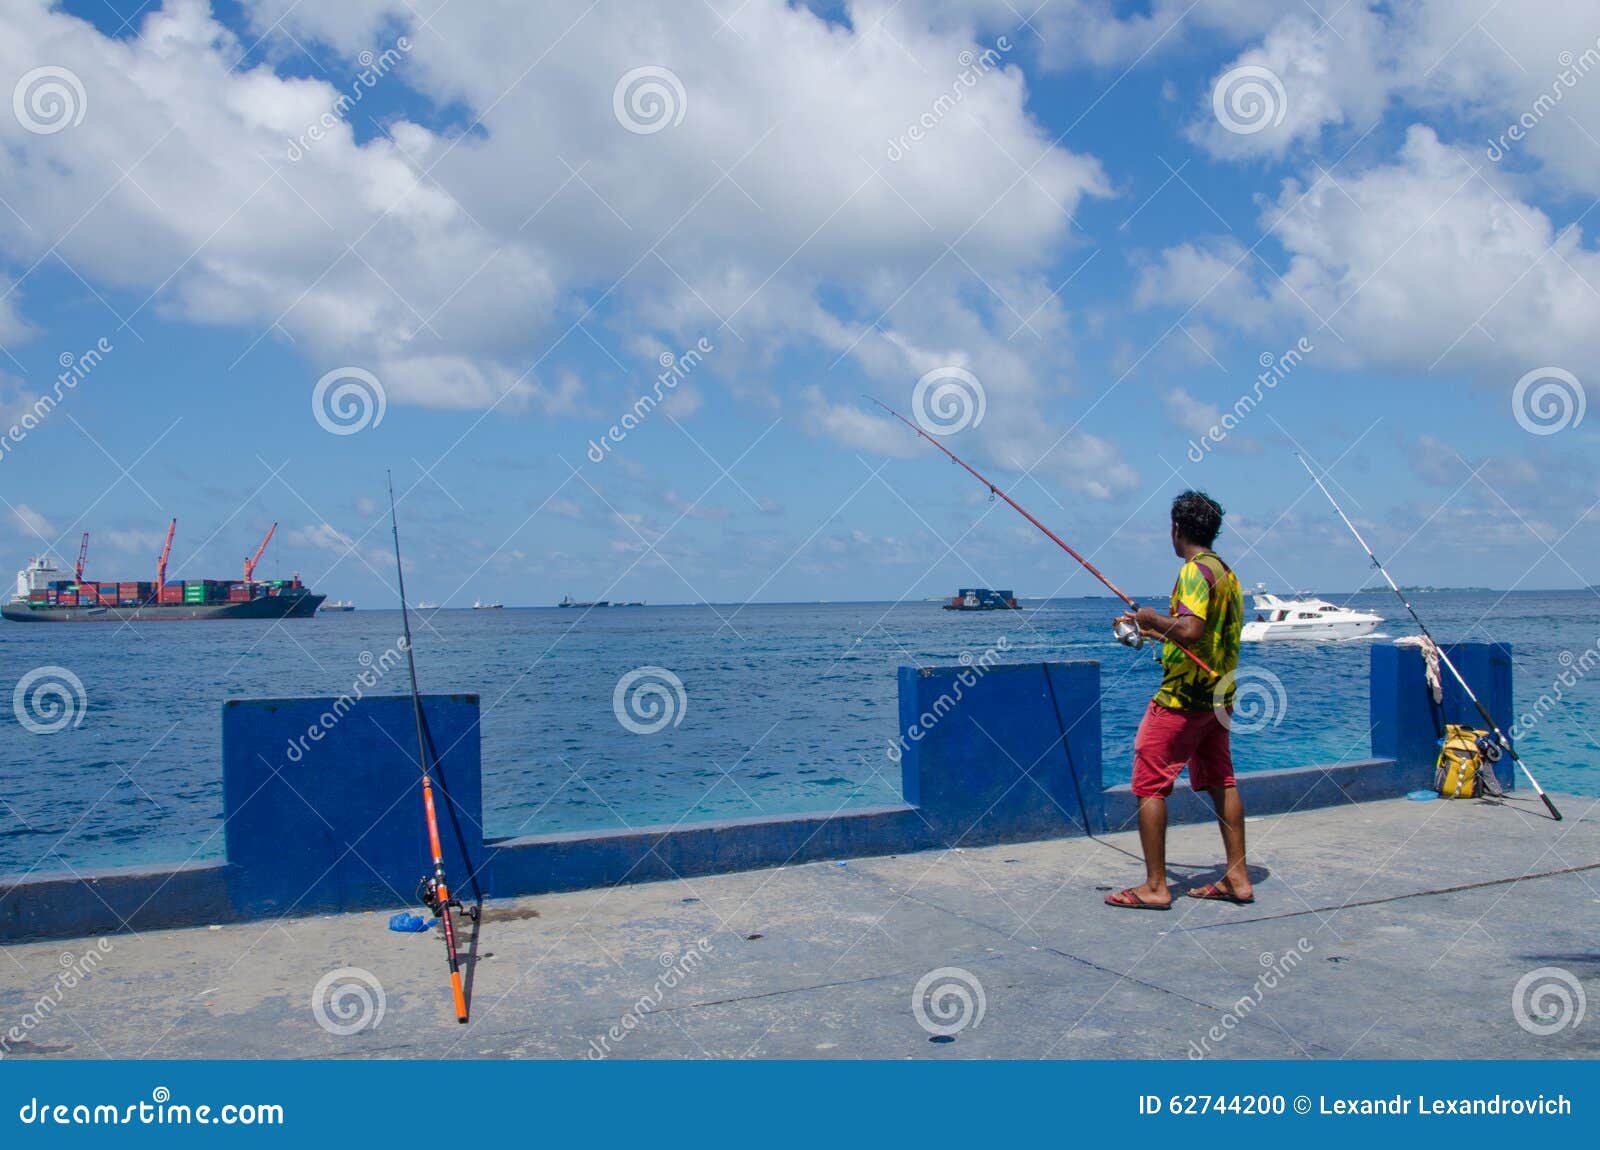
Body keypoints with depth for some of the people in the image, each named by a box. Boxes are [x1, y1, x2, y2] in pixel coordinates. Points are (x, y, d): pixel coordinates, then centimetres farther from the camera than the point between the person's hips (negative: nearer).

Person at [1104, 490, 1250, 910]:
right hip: (1219, 698, 10)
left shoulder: (1194, 570, -15)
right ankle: (1237, 877, 19)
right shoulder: (1227, 572, 14)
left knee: (1149, 785, -4)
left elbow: (1190, 631, -29)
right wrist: (1147, 629, 25)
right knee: (1221, 783, 15)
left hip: (1181, 699, -9)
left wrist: (1154, 618, -11)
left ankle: (1155, 886, -2)